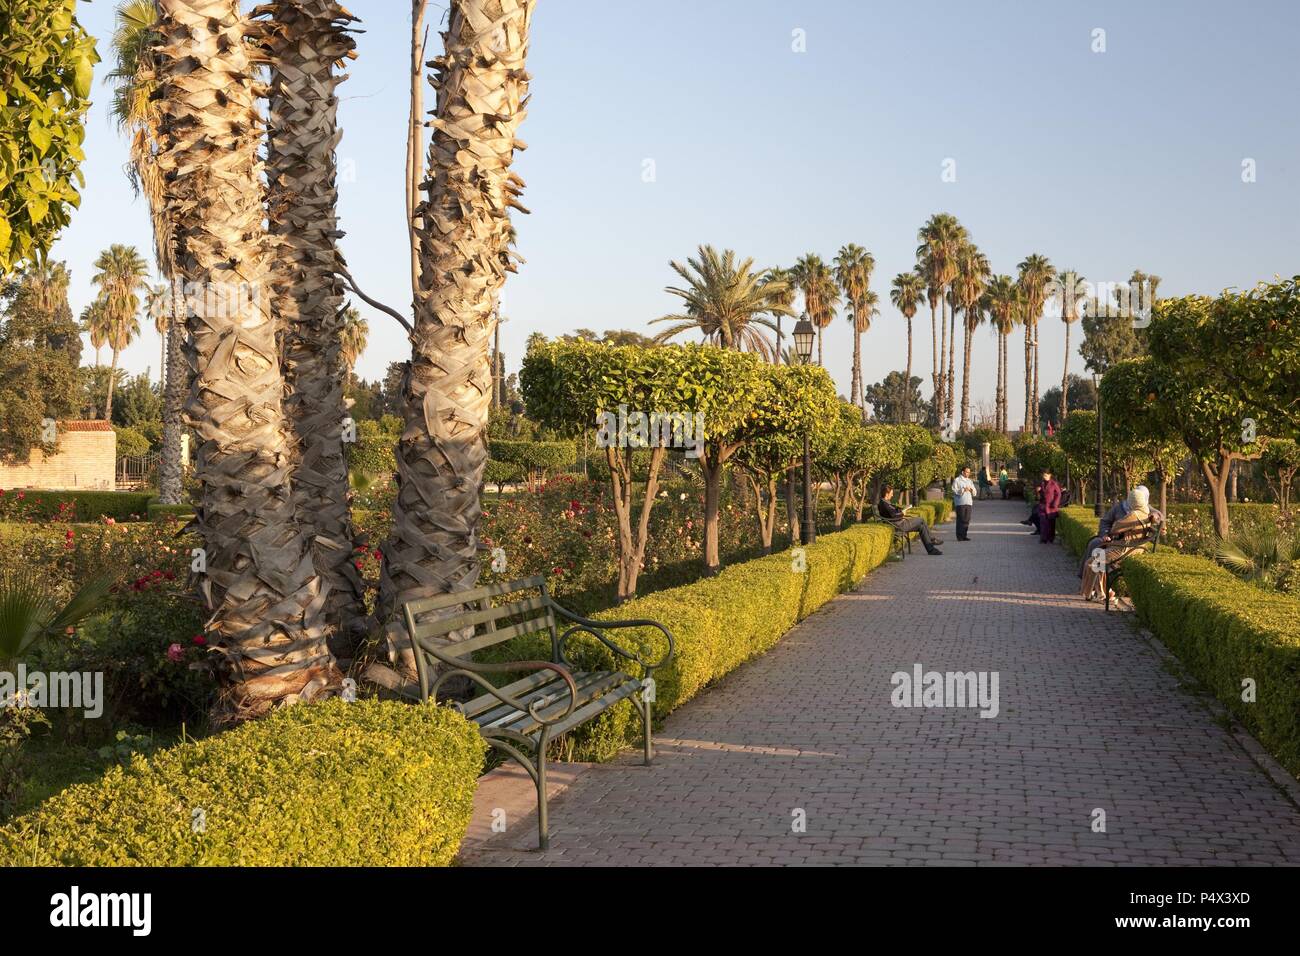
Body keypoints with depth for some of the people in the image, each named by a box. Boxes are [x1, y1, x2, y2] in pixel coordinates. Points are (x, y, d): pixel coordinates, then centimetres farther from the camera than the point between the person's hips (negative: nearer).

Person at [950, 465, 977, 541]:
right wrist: (963, 490, -18)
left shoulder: (970, 481, 20)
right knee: (961, 520, -7)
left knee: (967, 520, 3)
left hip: (968, 503, 6)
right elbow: (954, 491, -8)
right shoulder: (957, 480, 1)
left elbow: (974, 493, 19)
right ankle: (960, 536, -4)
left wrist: (971, 490, -4)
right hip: (960, 503, -6)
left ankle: (965, 535, 9)